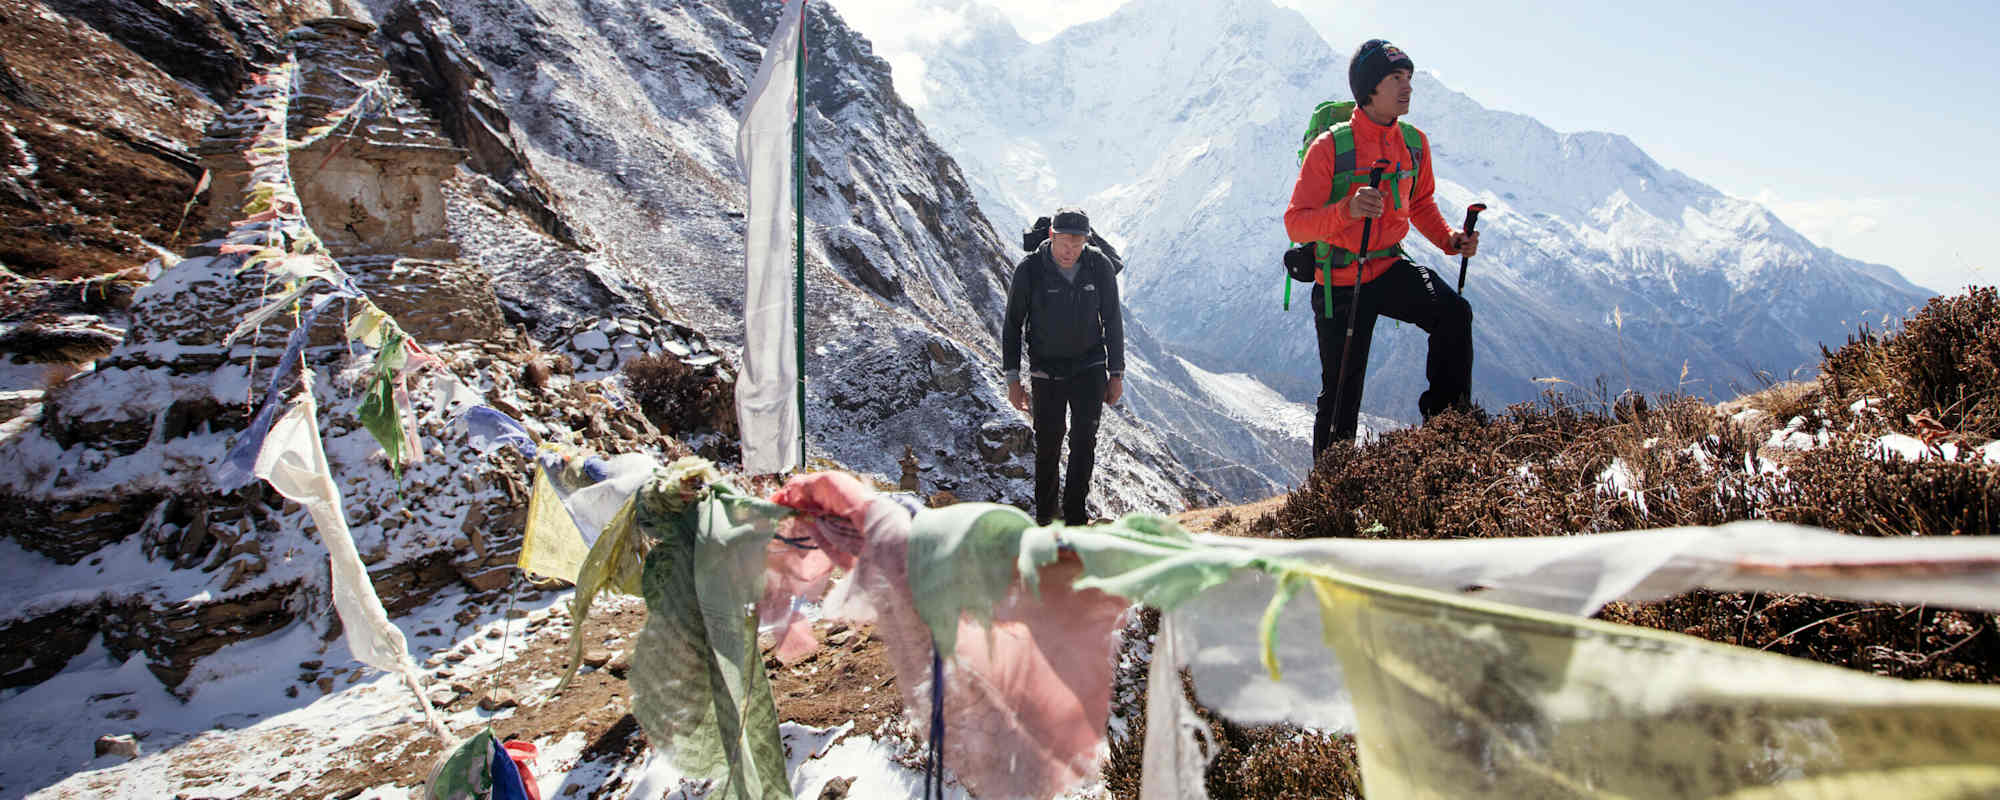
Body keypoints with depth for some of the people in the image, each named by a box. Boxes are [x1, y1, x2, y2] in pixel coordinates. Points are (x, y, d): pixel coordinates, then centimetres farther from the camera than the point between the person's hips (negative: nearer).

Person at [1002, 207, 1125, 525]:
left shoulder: (1100, 266, -7)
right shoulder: (1029, 269, -12)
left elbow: (1113, 322, 4)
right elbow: (1012, 326, -3)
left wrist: (1116, 373, 4)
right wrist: (1013, 379, -6)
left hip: (1089, 368, 1)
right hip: (1046, 371, -1)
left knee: (1084, 441, -9)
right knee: (1048, 447, 3)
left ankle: (1075, 515, -1)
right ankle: (1044, 517, 19)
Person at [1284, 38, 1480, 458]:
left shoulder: (1414, 144, 1)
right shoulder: (1329, 147, -16)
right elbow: (1296, 223, -21)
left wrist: (1451, 239, -1)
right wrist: (1348, 209, -38)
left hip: (1391, 267, 4)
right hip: (1341, 281, -4)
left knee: (1454, 312, -25)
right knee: (1341, 395, 5)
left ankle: (1446, 416, -7)